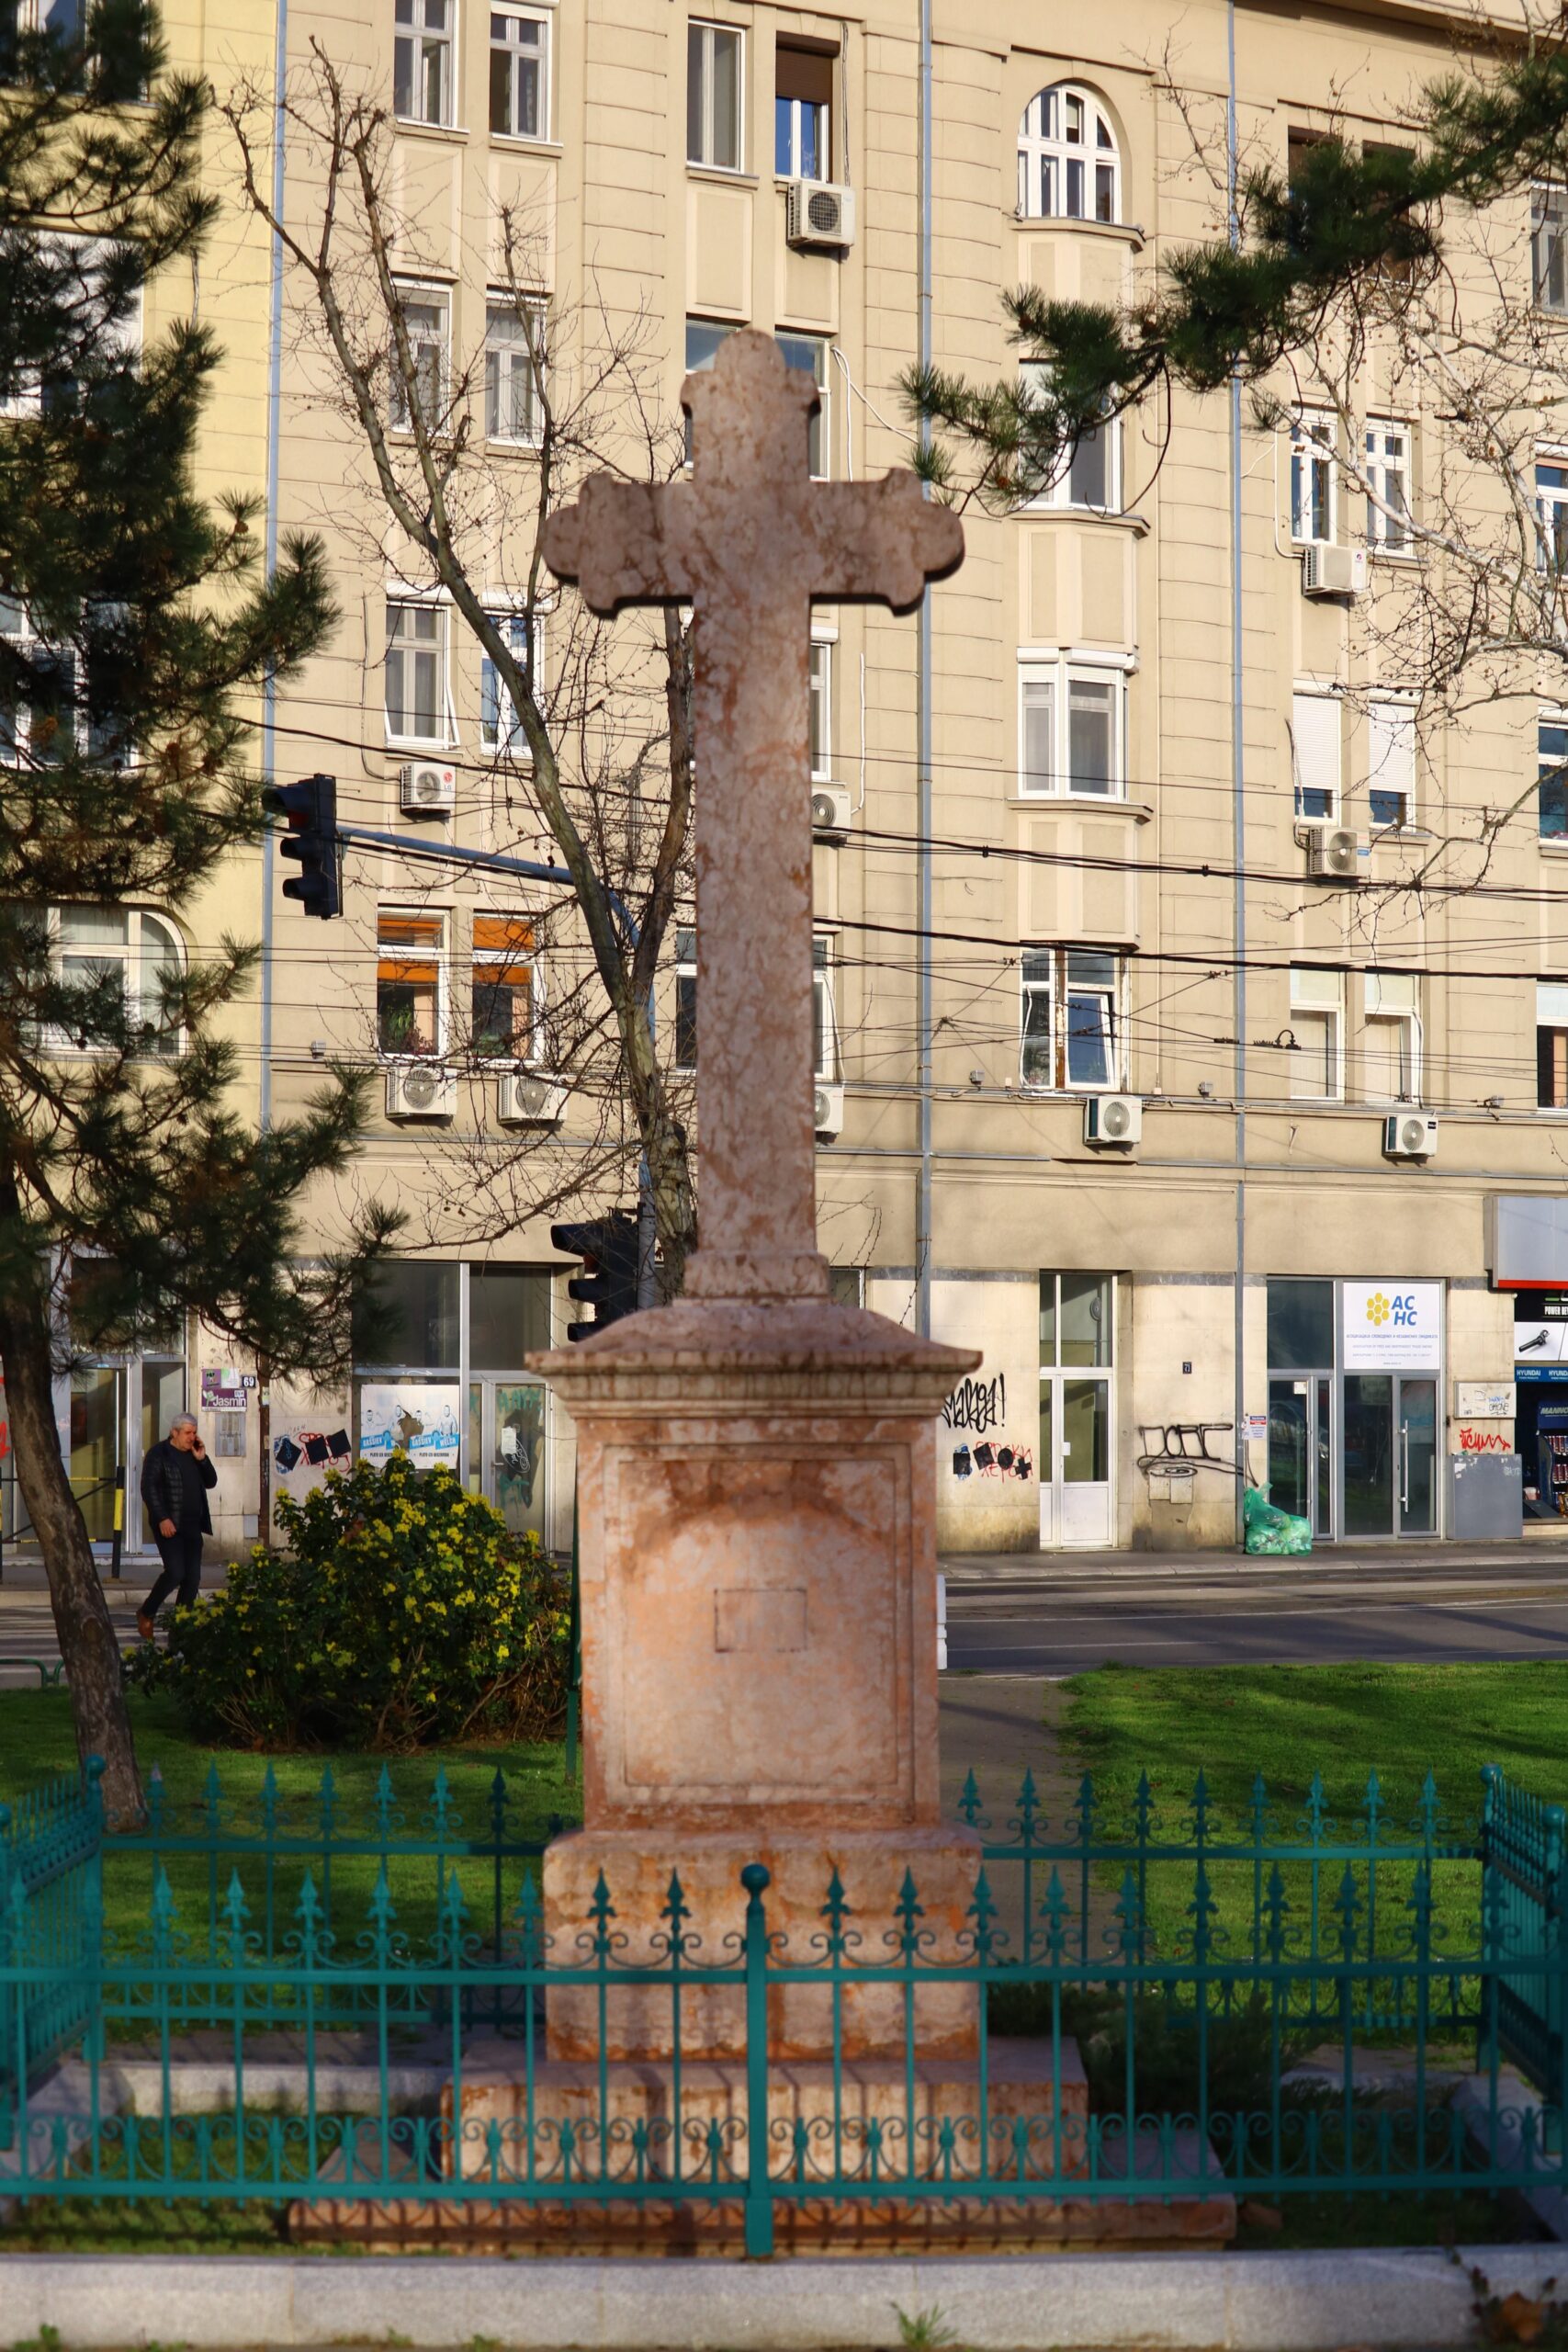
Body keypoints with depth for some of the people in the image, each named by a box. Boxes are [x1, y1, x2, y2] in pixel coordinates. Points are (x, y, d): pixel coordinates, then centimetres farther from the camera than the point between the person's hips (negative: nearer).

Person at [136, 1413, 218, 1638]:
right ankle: (146, 1614, 5)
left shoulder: (193, 1455, 16)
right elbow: (149, 1488, -10)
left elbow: (211, 1482, 16)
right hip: (169, 1525, -7)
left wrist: (202, 1459, 0)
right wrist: (162, 1518, -18)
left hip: (192, 1526, 7)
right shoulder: (158, 1454, -4)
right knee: (175, 1572, -16)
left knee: (193, 1578, 1)